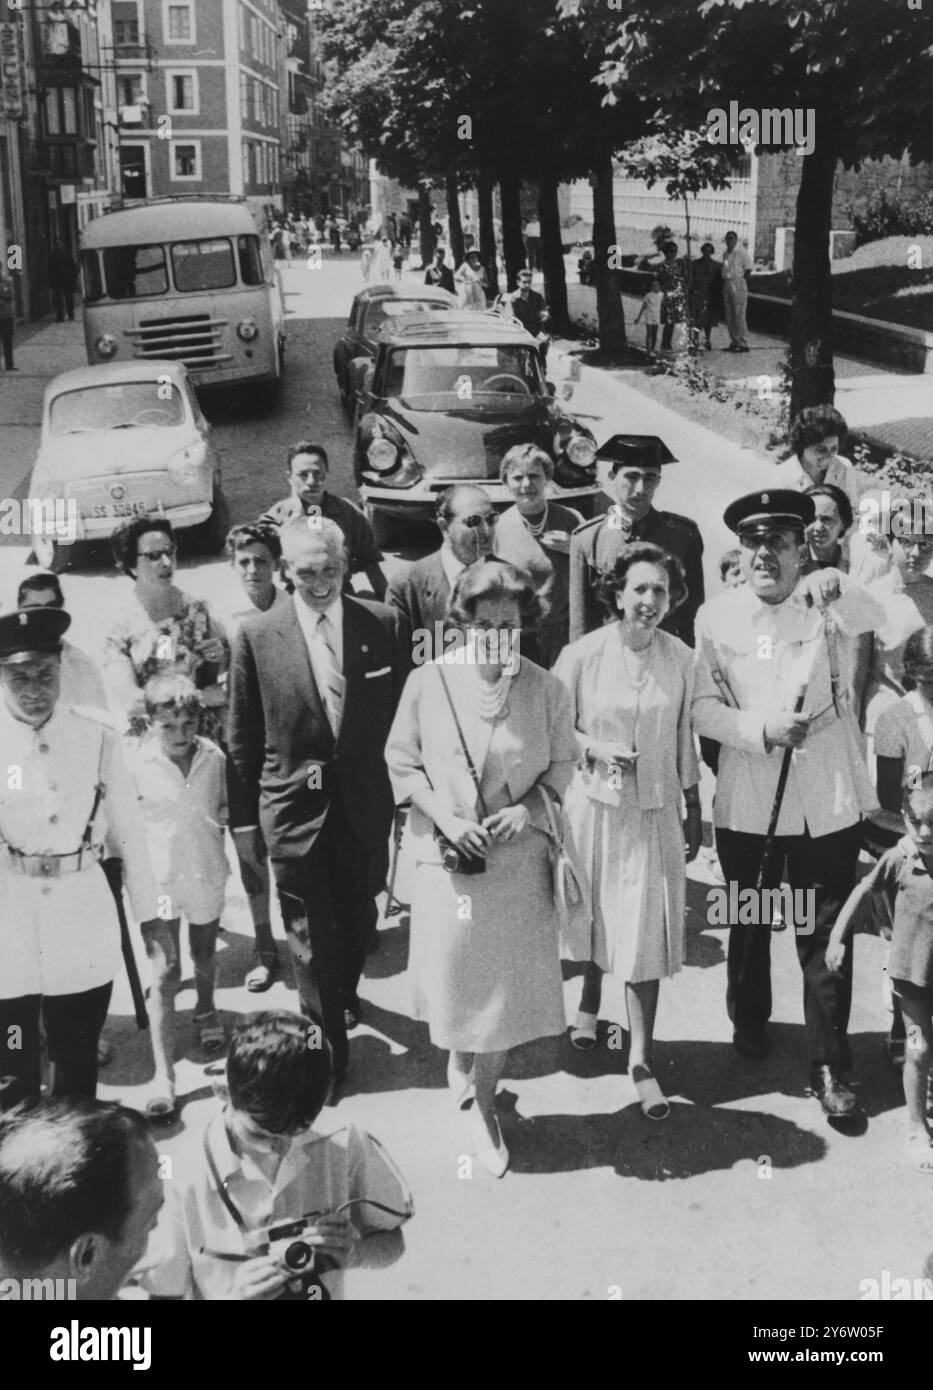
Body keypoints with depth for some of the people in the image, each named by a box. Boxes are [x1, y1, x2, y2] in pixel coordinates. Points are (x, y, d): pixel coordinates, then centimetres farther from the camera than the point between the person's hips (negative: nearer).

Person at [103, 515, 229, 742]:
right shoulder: (120, 630, -4)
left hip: (210, 741, 1)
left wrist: (222, 658, -10)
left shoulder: (199, 611, 2)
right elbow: (129, 702, -14)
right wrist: (208, 696, -14)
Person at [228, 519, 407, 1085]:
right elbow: (243, 737, 0)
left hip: (365, 801, 2)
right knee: (310, 933, 3)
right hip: (293, 805, -2)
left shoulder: (384, 625, -3)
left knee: (359, 915, 20)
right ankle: (328, 1043, 17)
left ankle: (345, 995, 49)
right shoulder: (256, 636, -6)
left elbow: (402, 716, 3)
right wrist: (245, 816, 2)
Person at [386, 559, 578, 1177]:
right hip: (448, 857, 0)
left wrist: (528, 808, -12)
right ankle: (459, 1057, 43)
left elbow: (563, 764, 4)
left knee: (509, 985, 7)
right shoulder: (427, 683, -8)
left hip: (520, 862, 1)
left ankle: (483, 1104, 28)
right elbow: (402, 763, -1)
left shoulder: (547, 690, -6)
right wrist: (446, 818, -12)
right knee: (454, 971, 10)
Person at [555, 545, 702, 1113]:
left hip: (654, 814, 0)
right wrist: (594, 749, -18)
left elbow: (684, 737, 5)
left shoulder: (680, 658, -5)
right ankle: (589, 1005, 47)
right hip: (593, 805, 0)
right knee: (592, 916, 17)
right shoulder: (581, 655, -10)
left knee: (647, 933, -2)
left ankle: (642, 1060, 9)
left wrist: (694, 809, 10)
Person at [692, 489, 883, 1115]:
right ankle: (749, 1024, 43)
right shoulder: (717, 616, -3)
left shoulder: (823, 603, -4)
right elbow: (704, 707, -4)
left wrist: (839, 590, -45)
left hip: (826, 800, -1)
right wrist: (762, 730, -19)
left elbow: (872, 620, -25)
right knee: (750, 924, 19)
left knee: (825, 934, 3)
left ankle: (830, 1066, 16)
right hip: (748, 800, 1)